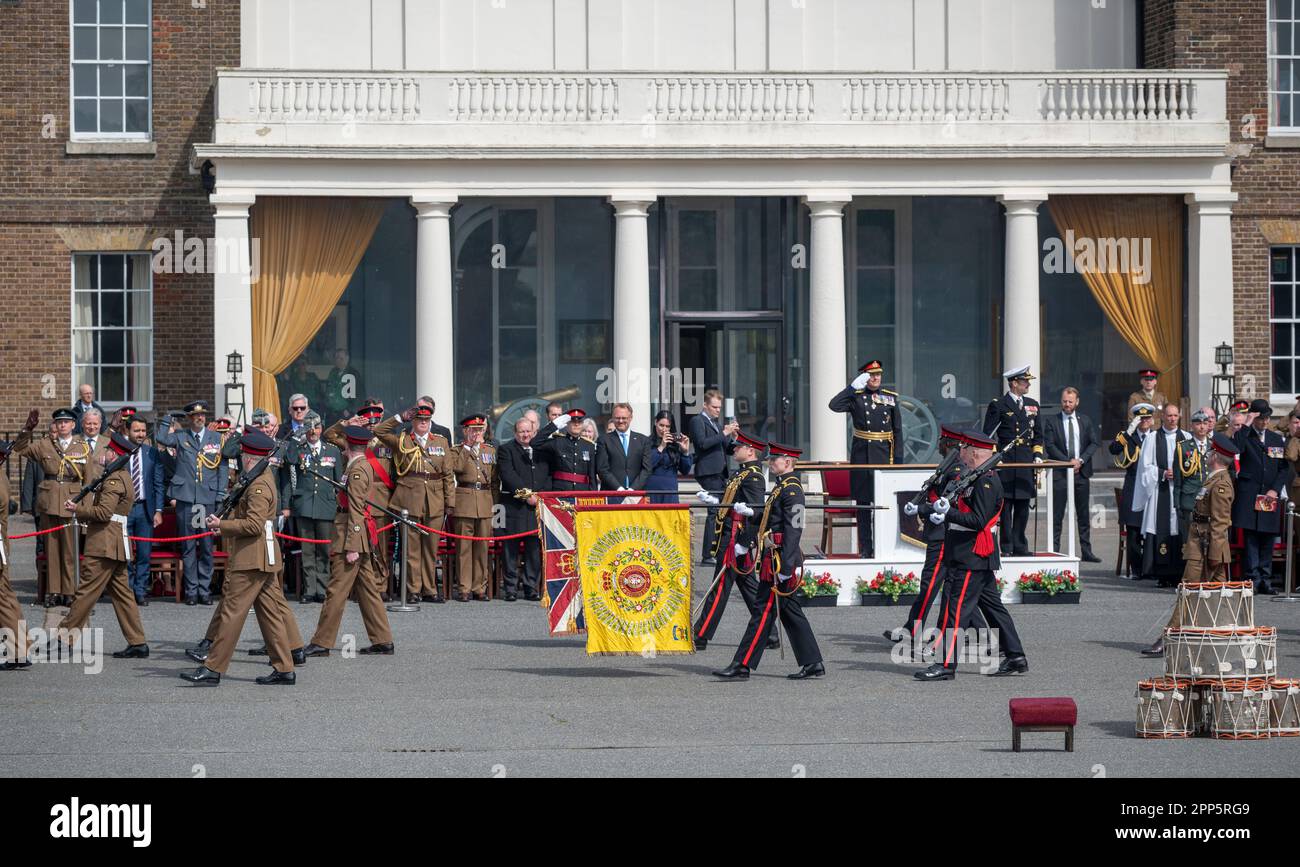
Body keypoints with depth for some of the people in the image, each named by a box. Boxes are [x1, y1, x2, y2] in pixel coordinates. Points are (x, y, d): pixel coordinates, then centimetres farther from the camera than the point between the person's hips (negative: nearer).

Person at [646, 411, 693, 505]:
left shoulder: (675, 444, 8)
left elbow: (685, 471, 7)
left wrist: (685, 452, -7)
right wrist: (661, 447, -15)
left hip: (671, 491, 3)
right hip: (652, 491, -3)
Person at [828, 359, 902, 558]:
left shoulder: (891, 398, 8)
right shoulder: (856, 396, 3)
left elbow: (897, 429, 9)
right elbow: (834, 405, -15)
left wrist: (898, 458, 3)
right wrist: (853, 387, -16)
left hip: (884, 455, 1)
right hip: (861, 455, -1)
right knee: (863, 503, 3)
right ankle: (865, 548, 8)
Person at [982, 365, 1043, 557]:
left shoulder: (1032, 405, 16)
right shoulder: (998, 405, -1)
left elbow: (1038, 434, 21)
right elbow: (988, 435, -2)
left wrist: (1037, 455, 8)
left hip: (1027, 462, 5)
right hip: (1006, 462, -5)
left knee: (1023, 505, 6)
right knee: (1006, 505, -4)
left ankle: (1019, 546, 11)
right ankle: (1006, 547, -2)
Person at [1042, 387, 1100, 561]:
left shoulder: (1085, 421, 11)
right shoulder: (1052, 421, 2)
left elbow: (1094, 443, 6)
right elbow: (1049, 445, -5)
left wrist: (1081, 460, -9)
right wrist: (1067, 461, -12)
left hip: (1082, 471, 3)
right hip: (1059, 473, -3)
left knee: (1083, 514, 6)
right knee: (1057, 515, -3)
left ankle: (1086, 551, 11)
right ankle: (1054, 551, 0)